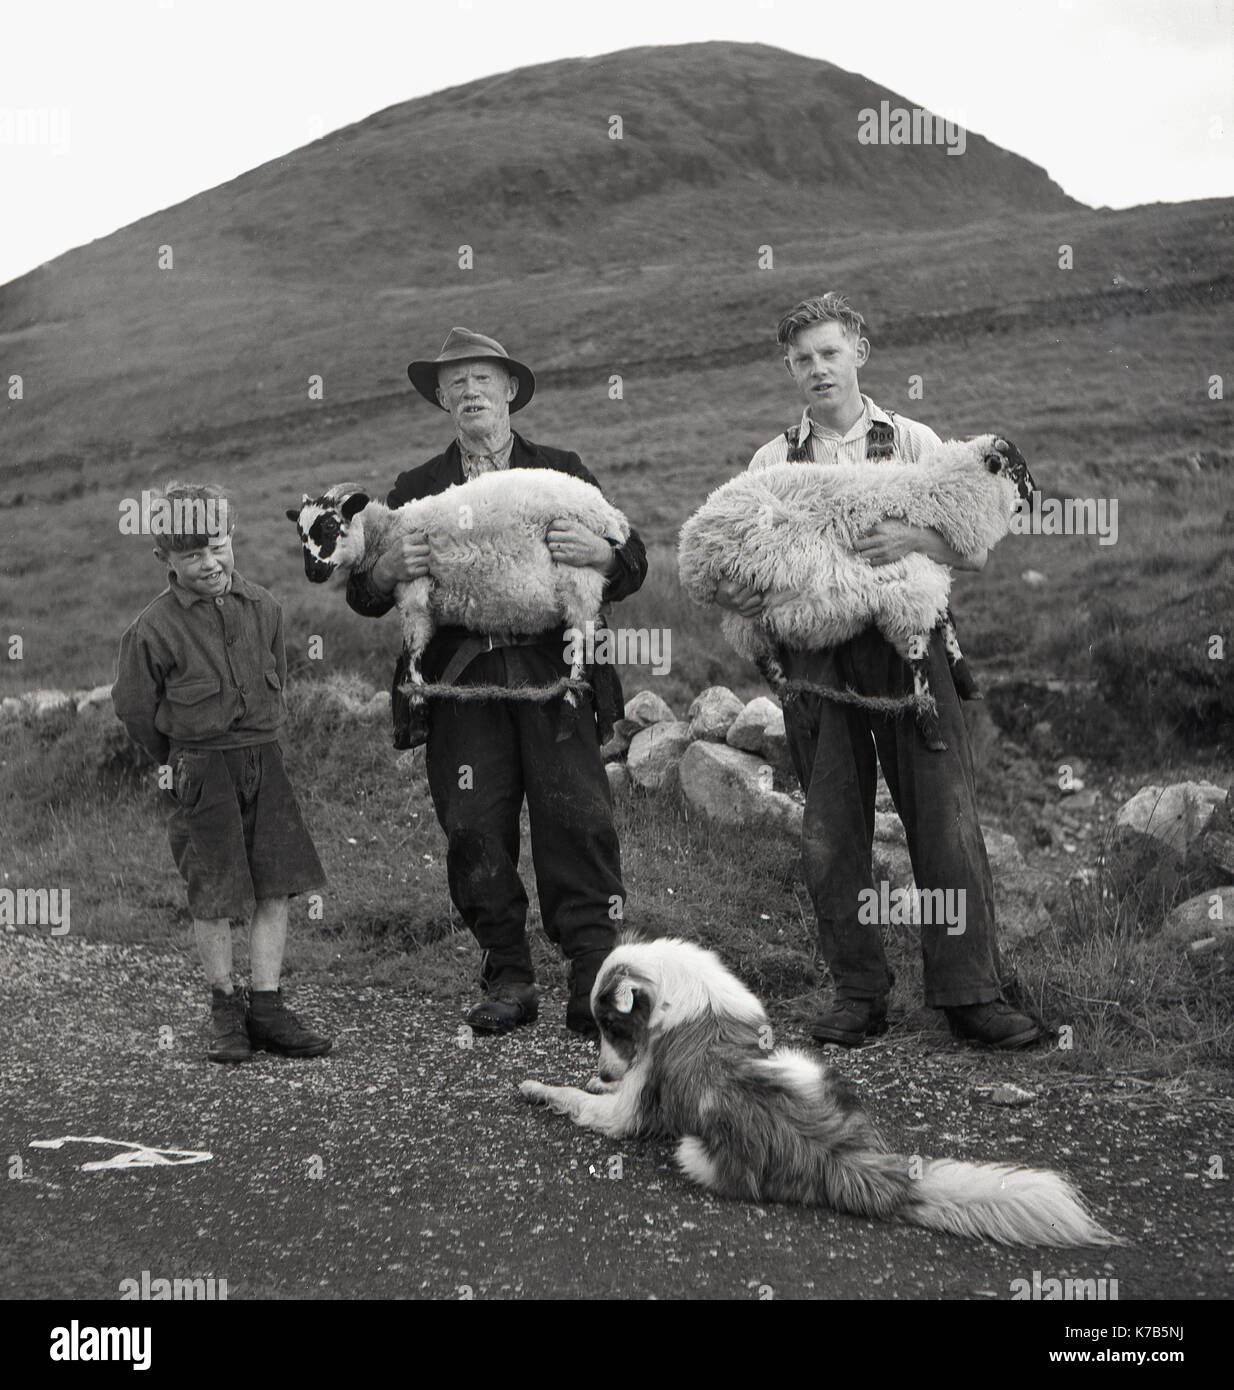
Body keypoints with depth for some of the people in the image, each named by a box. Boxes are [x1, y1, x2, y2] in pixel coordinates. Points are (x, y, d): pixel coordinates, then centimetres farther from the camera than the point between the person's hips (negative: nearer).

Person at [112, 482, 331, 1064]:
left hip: (264, 760, 4)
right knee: (212, 898, 0)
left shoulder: (262, 607, 3)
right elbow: (134, 707, -1)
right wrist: (181, 761, 7)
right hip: (199, 770, -4)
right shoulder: (153, 628, -11)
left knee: (275, 886, 2)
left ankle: (267, 1007, 11)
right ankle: (225, 1007, 17)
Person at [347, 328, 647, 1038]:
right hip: (460, 683, 2)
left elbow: (633, 565, 10)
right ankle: (509, 983, 10)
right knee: (475, 832, -2)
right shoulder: (416, 489, 17)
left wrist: (600, 553, -13)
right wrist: (390, 568, -10)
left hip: (553, 676, -1)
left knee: (578, 820, -9)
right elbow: (364, 598, 13)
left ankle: (597, 985, -4)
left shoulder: (563, 472, 15)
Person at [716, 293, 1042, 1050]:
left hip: (907, 646, -1)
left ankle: (970, 993, 2)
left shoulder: (912, 441, 9)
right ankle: (859, 993, 14)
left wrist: (915, 538, -17)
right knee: (832, 836, 3)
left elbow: (975, 550, 3)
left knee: (947, 821, -5)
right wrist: (736, 594, -13)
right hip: (816, 660, 2)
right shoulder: (773, 460, 12)